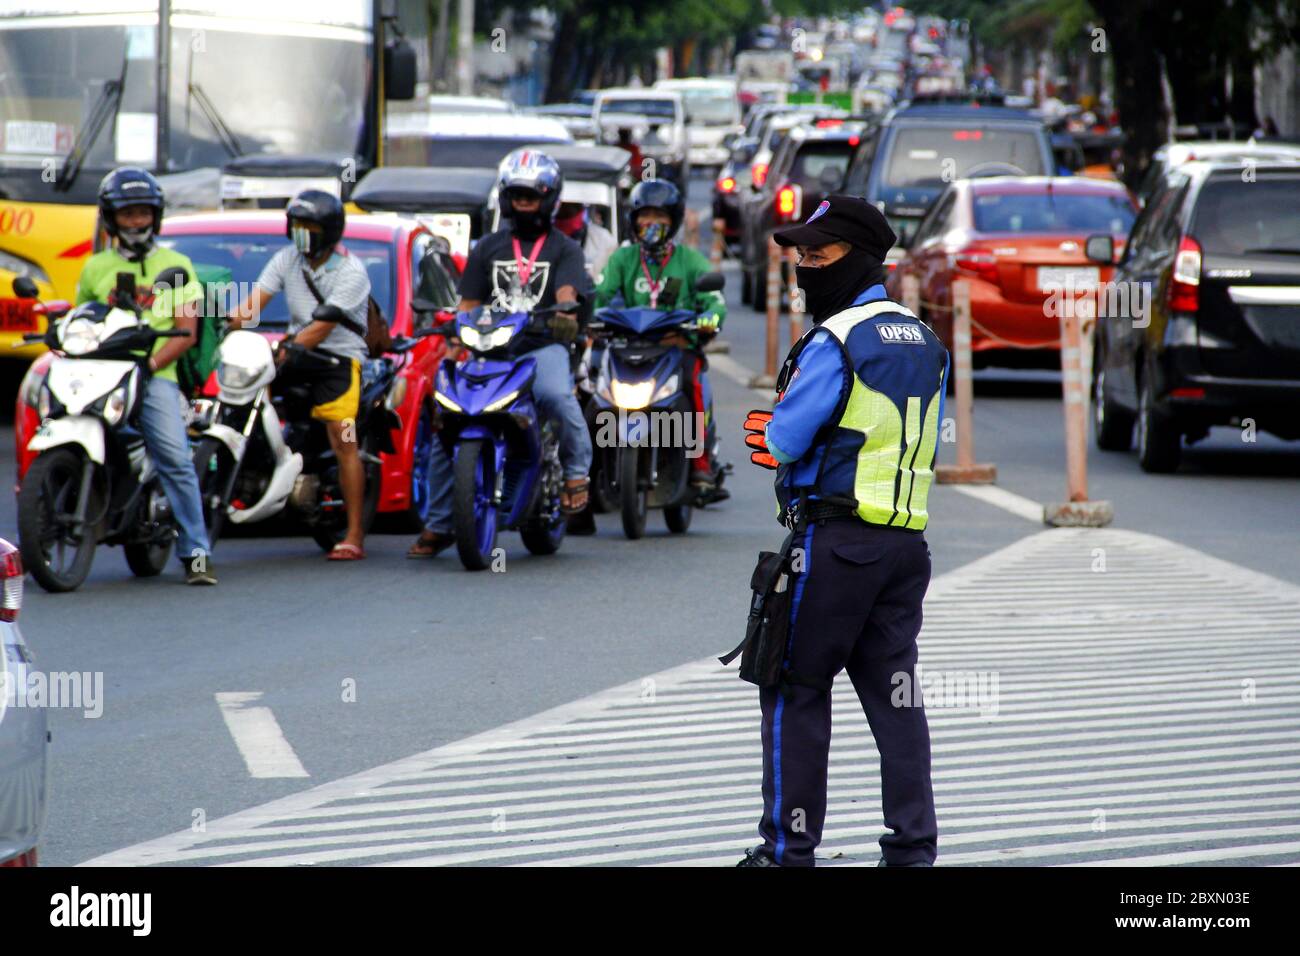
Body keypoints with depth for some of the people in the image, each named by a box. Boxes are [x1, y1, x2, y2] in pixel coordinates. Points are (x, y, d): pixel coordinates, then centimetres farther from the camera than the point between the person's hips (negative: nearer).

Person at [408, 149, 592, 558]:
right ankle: (438, 524, -1)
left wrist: (566, 313, -31)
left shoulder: (564, 248, 13)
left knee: (556, 395, -37)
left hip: (542, 345, -3)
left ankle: (576, 472, -12)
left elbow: (567, 292, -7)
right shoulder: (488, 248, 22)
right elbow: (468, 304, 16)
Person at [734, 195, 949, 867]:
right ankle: (913, 848, 3)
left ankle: (790, 847, 4)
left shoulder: (837, 340, -12)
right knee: (894, 696, 8)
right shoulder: (925, 344, 14)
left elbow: (788, 438, -15)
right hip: (906, 540, 7)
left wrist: (772, 433, 10)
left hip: (837, 540, -7)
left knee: (795, 690, 2)